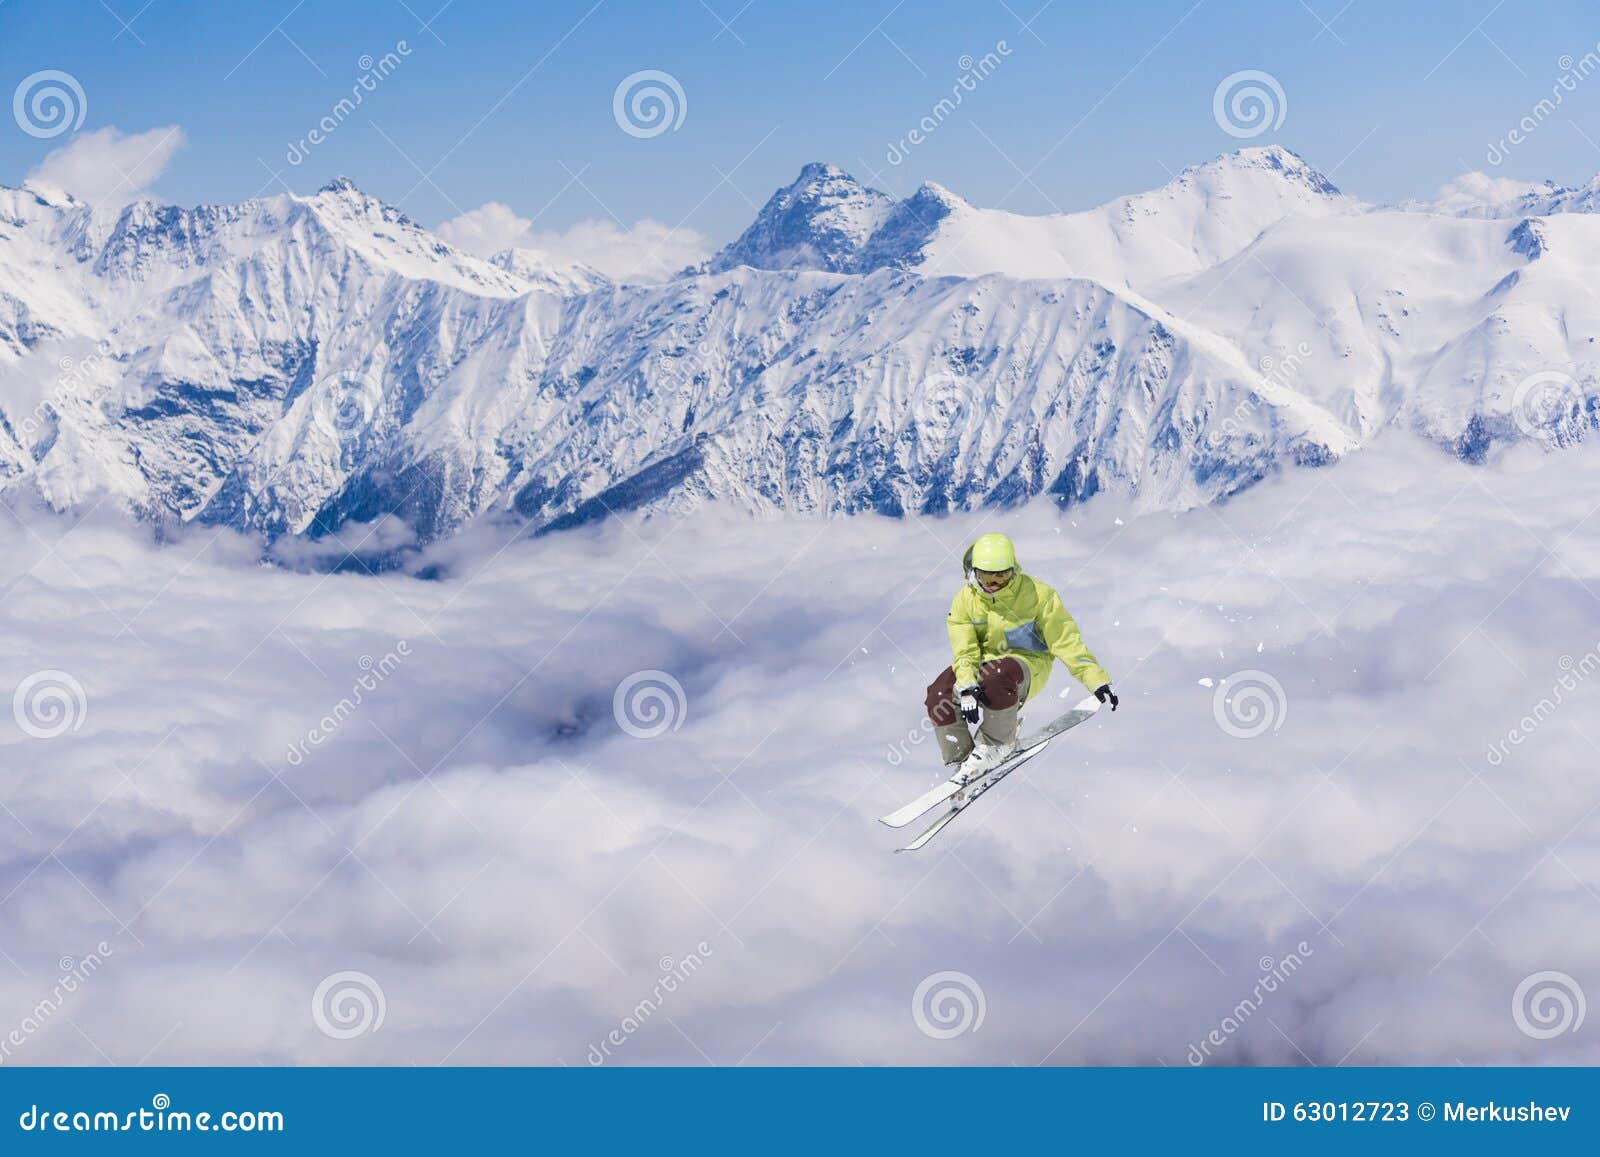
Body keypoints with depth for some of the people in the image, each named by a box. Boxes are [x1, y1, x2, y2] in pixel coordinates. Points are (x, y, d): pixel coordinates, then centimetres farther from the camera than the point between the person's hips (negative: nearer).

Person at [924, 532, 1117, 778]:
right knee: (939, 697, -25)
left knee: (995, 677, -40)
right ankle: (960, 762, -7)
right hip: (983, 663, 4)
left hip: (1028, 664, -3)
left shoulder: (1037, 594, -12)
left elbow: (1065, 640, -12)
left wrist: (1097, 680, -20)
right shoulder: (964, 600, -4)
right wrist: (966, 687, -33)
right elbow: (964, 650, -13)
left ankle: (1000, 743, -14)